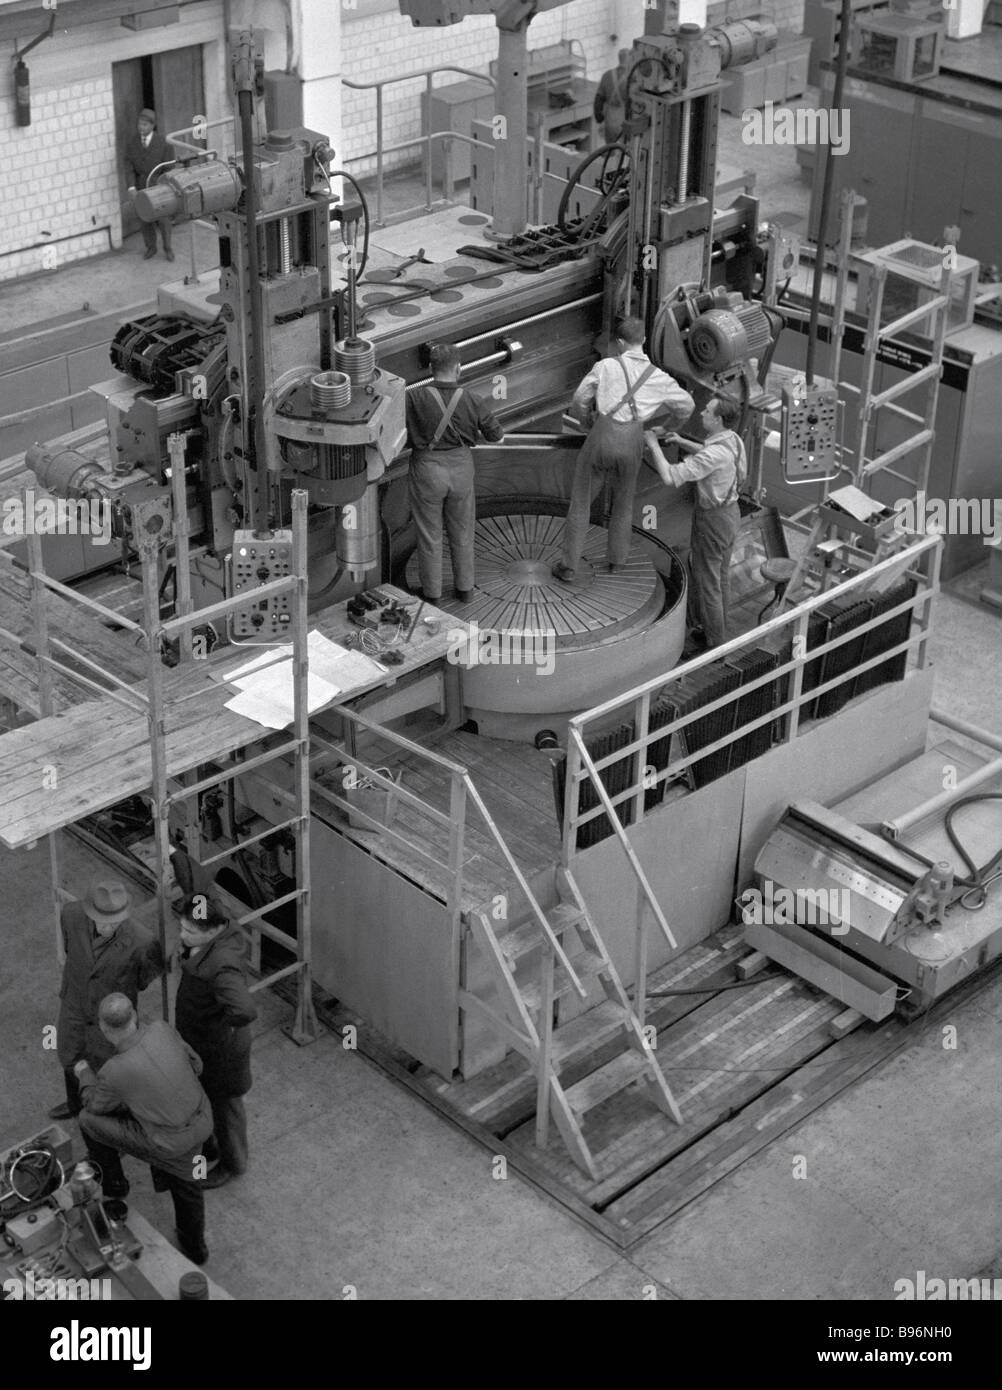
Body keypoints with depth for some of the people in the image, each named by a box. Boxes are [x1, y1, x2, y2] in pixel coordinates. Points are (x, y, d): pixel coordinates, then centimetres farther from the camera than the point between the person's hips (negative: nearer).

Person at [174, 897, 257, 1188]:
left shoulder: (221, 967, -41)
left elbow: (246, 1011, -53)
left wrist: (226, 1024, -34)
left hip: (218, 1049, -8)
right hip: (197, 1040, 9)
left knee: (224, 1103, 17)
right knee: (202, 1095, 31)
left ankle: (233, 1163, 42)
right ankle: (210, 1143, 58)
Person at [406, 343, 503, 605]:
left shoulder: (415, 398, -18)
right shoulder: (471, 401, -12)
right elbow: (497, 437, -2)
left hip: (427, 472, -2)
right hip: (461, 468, 2)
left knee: (429, 534, 13)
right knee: (461, 533, 20)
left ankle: (432, 593, 24)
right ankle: (465, 589, 31)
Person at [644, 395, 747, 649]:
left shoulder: (713, 454, -33)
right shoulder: (733, 440, -4)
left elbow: (670, 477, -34)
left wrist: (654, 445, -24)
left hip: (712, 520, -9)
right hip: (730, 511, 9)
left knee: (707, 582, 6)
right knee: (720, 576, 24)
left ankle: (714, 645, 19)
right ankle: (718, 631, 40)